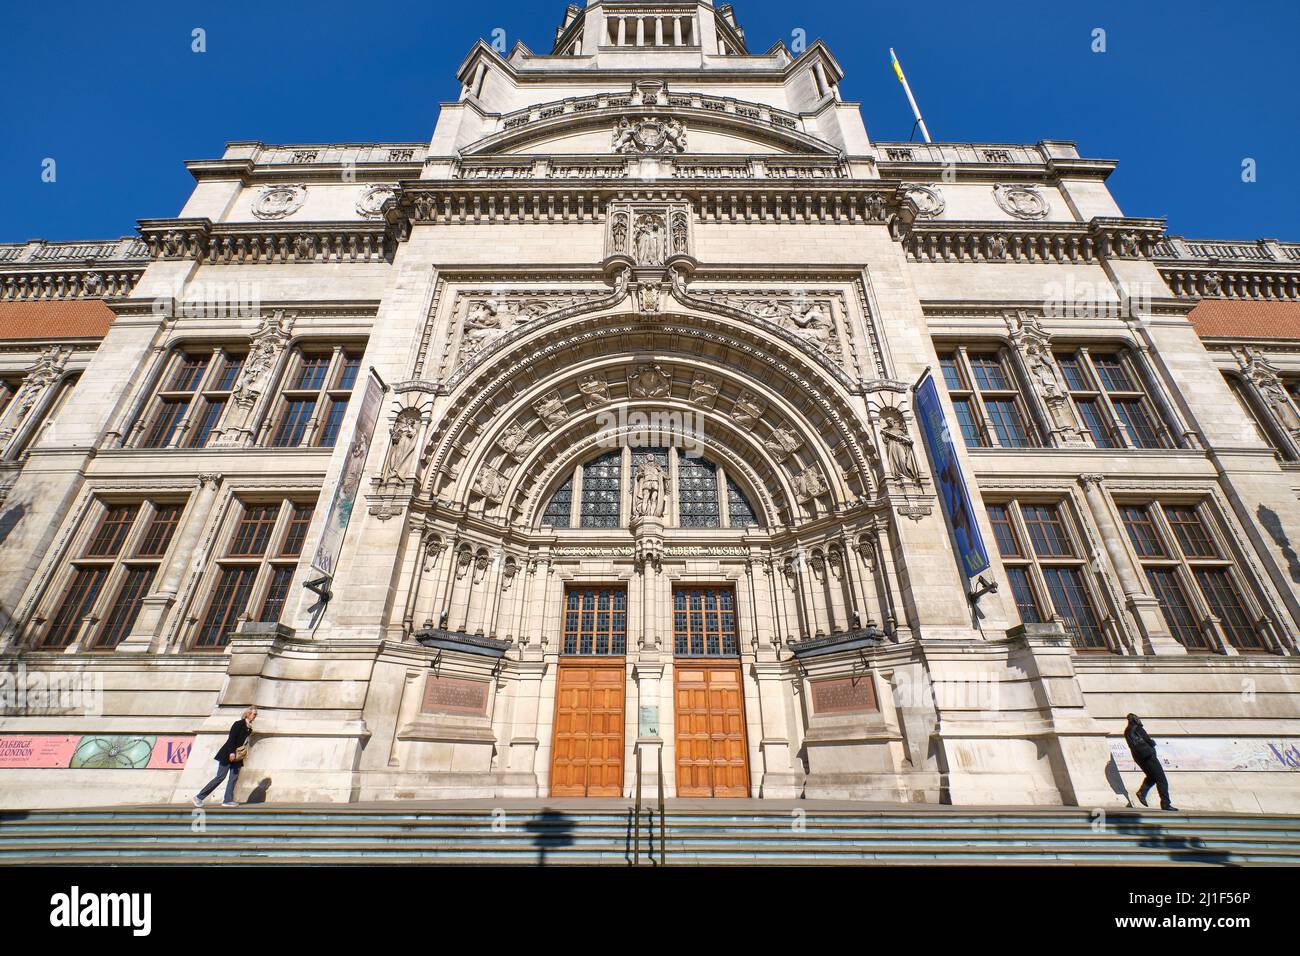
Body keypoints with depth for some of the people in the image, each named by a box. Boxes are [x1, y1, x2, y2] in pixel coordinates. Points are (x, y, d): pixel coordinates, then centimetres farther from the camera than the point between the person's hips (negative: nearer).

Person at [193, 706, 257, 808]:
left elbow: (244, 742, 15)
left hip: (237, 757, 7)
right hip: (228, 754, -7)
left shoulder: (249, 728, 12)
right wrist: (231, 752, -22)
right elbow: (231, 738, -16)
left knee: (234, 777, 2)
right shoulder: (239, 724, -10)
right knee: (220, 776, -6)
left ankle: (228, 800, 4)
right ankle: (199, 797, 7)